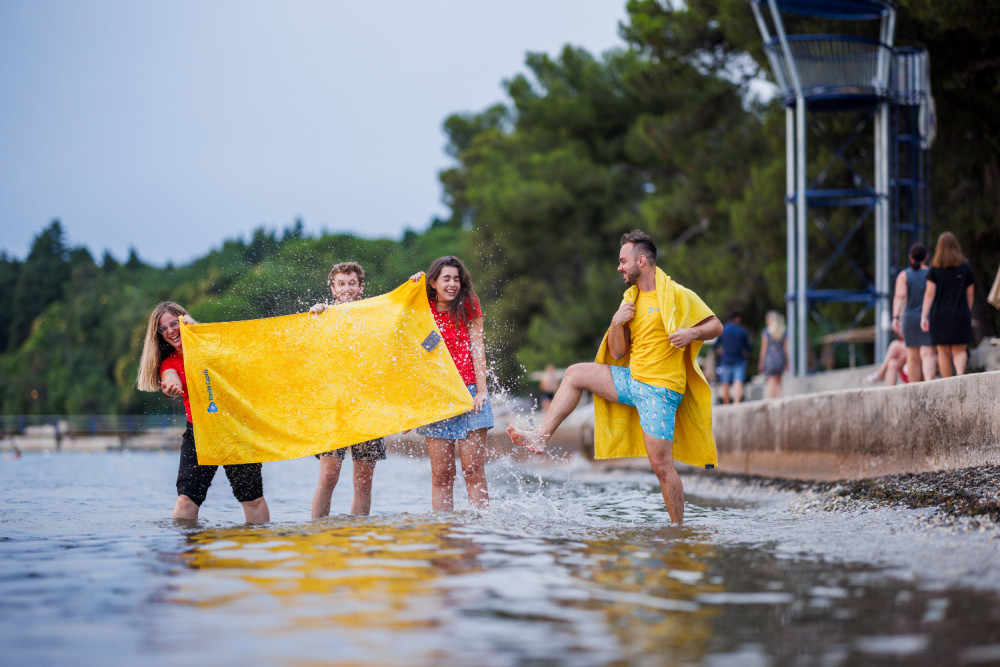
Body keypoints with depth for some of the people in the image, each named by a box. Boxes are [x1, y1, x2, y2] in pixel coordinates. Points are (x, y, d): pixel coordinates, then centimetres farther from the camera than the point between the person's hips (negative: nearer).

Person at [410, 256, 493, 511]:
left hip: (468, 393, -2)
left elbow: (477, 347, 0)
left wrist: (481, 390, -8)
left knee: (474, 471, -8)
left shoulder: (468, 305, 4)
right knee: (441, 475, -2)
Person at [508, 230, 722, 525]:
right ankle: (541, 437, 5)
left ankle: (678, 529, 0)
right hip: (631, 379, 7)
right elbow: (617, 353, 12)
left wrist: (692, 333, -22)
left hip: (660, 389, -7)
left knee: (661, 465, -9)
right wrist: (617, 323, -6)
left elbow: (716, 326, -3)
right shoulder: (631, 299, 13)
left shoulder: (677, 295, -8)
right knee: (575, 374, 5)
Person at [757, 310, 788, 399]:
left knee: (771, 382, -3)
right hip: (780, 358, 4)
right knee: (778, 382, 12)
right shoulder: (783, 331, 7)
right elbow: (786, 348, 6)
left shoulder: (766, 331, -5)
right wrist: (787, 361, 11)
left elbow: (764, 348, -5)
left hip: (769, 357, -4)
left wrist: (761, 362, -1)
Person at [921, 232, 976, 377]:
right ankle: (960, 373, -24)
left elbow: (929, 293, -7)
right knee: (959, 350, 3)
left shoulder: (935, 269, -2)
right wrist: (968, 313, 16)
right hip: (961, 314, 1)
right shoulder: (965, 268, 4)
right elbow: (970, 293, 6)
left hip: (939, 315, -1)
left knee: (943, 351, 7)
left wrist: (924, 316, -6)